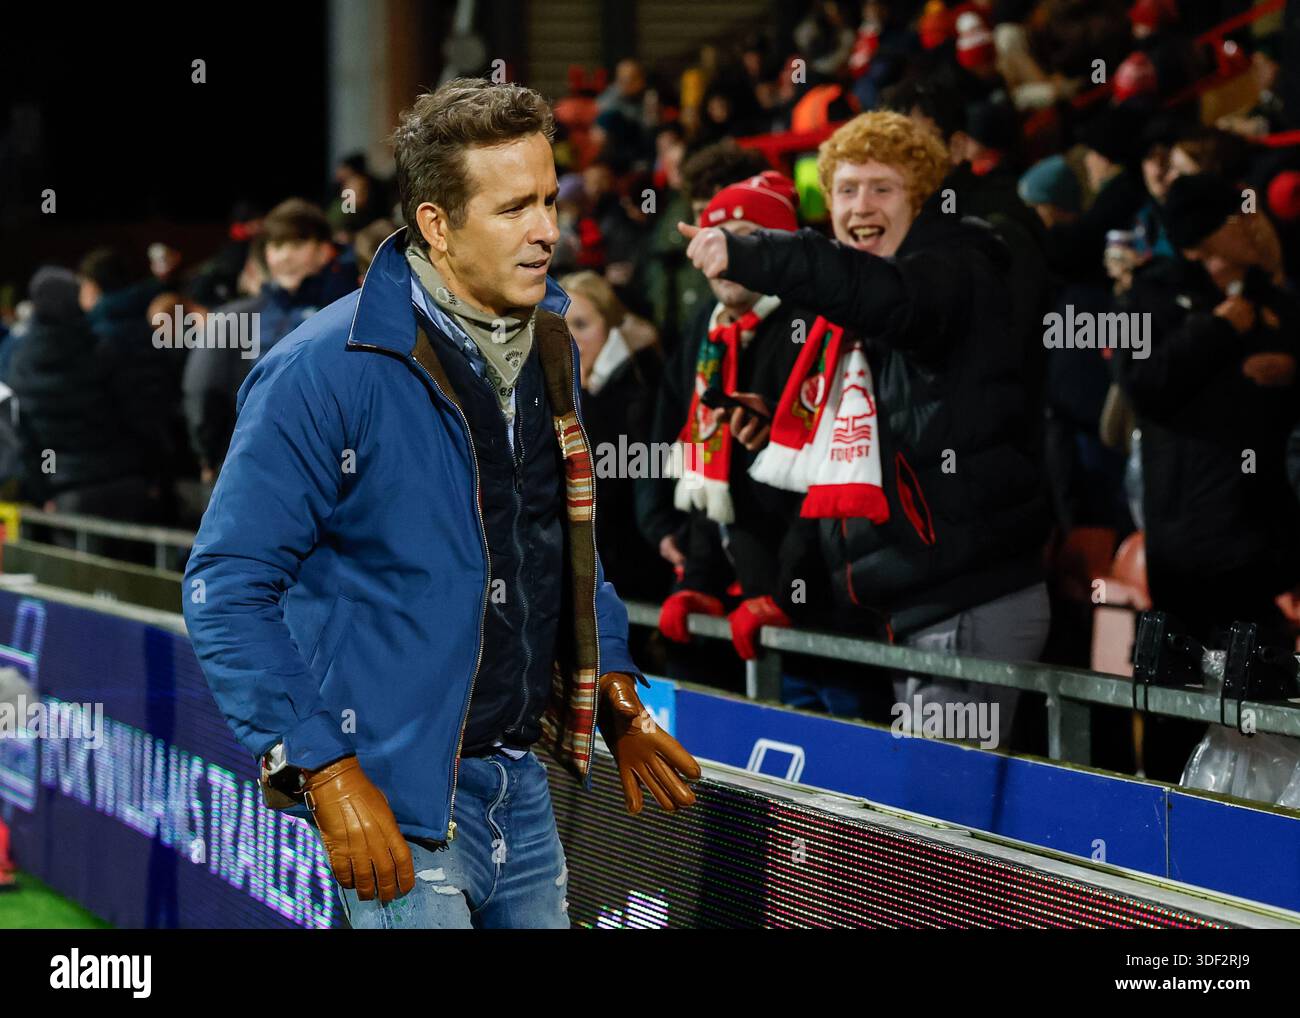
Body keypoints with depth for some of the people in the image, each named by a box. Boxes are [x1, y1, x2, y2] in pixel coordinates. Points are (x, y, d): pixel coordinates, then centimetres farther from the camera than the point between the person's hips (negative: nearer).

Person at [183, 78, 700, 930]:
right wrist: (325, 772, -21)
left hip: (522, 784, 7)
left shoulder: (548, 344, 7)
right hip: (398, 796, -7)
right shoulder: (325, 371, -17)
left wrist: (614, 693, 13)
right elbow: (228, 590, -17)